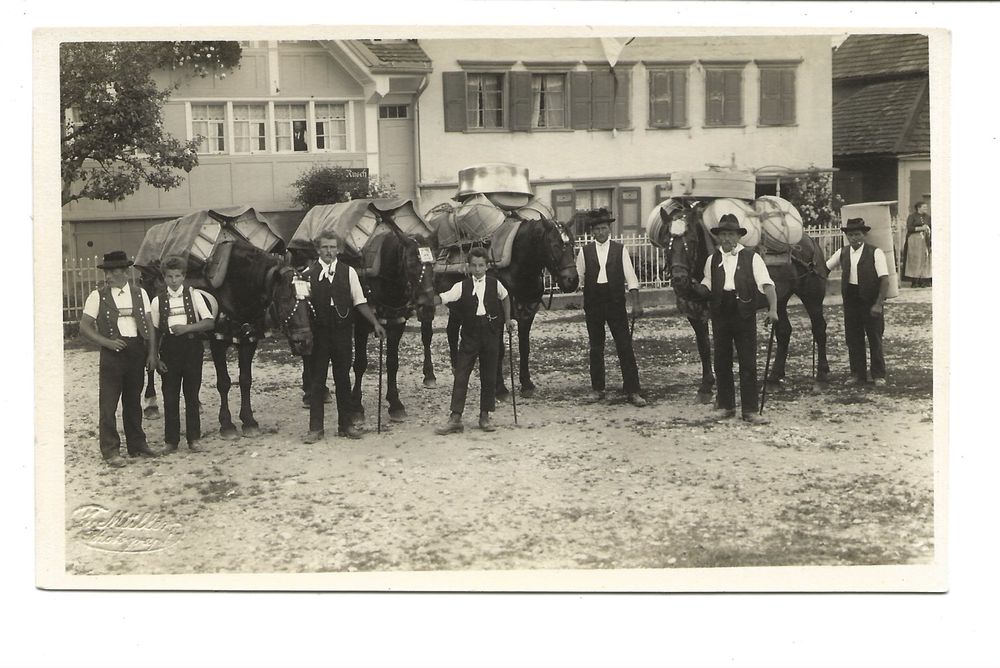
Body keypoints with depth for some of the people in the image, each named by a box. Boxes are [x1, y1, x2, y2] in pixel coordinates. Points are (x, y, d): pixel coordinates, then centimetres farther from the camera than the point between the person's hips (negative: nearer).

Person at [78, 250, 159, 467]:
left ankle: (137, 445, 23)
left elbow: (149, 325, 10)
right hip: (112, 352, -3)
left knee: (133, 400, 13)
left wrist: (152, 353, 2)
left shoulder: (140, 294, 8)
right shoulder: (98, 296, 0)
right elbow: (84, 327, -1)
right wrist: (107, 342, -13)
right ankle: (110, 450, 3)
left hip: (137, 350, 3)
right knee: (108, 402, -3)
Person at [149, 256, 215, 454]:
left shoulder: (194, 295, 2)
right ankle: (171, 441, 11)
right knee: (170, 396, 3)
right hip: (169, 350, 1)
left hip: (192, 348, -1)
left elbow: (210, 322, -4)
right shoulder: (158, 301, 4)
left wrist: (188, 327, -18)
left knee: (192, 395, 5)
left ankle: (193, 439, 14)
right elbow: (153, 332, 4)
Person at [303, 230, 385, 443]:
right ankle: (315, 428, 10)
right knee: (317, 379, 3)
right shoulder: (308, 274, -1)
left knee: (343, 378, 9)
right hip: (318, 332, -1)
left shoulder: (348, 272, 3)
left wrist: (375, 323, -2)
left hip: (343, 331, 1)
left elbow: (360, 302, 5)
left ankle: (345, 424, 18)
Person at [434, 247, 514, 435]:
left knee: (489, 376, 5)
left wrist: (507, 319, 21)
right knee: (461, 375, -3)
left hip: (490, 333, 1)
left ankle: (485, 416, 16)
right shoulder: (462, 286, -3)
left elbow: (505, 298, 22)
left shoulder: (495, 284, 2)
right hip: (469, 334, -1)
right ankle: (455, 418, -1)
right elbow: (443, 298, -14)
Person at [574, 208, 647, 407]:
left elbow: (630, 277, -1)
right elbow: (578, 277, 6)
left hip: (616, 303, -1)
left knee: (625, 346, -3)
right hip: (593, 304, 1)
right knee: (596, 347, 8)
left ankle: (633, 390, 0)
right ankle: (597, 388, 19)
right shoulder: (585, 252, 4)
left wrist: (636, 302, -8)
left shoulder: (620, 250, 1)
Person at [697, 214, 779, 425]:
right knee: (721, 362, 9)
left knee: (748, 363, -2)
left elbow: (766, 284, -10)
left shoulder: (751, 257, -1)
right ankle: (726, 405, 22)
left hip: (744, 315, -3)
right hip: (720, 316, 3)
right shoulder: (712, 260, 10)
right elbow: (706, 286, 18)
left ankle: (750, 411, 2)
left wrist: (773, 308, -23)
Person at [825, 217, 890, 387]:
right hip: (851, 301, 4)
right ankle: (857, 375, 17)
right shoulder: (842, 254, 7)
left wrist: (878, 304, -15)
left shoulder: (875, 253, -7)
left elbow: (885, 280, -10)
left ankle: (878, 375, 13)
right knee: (853, 340, 7)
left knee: (875, 339, 4)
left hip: (871, 302, -4)